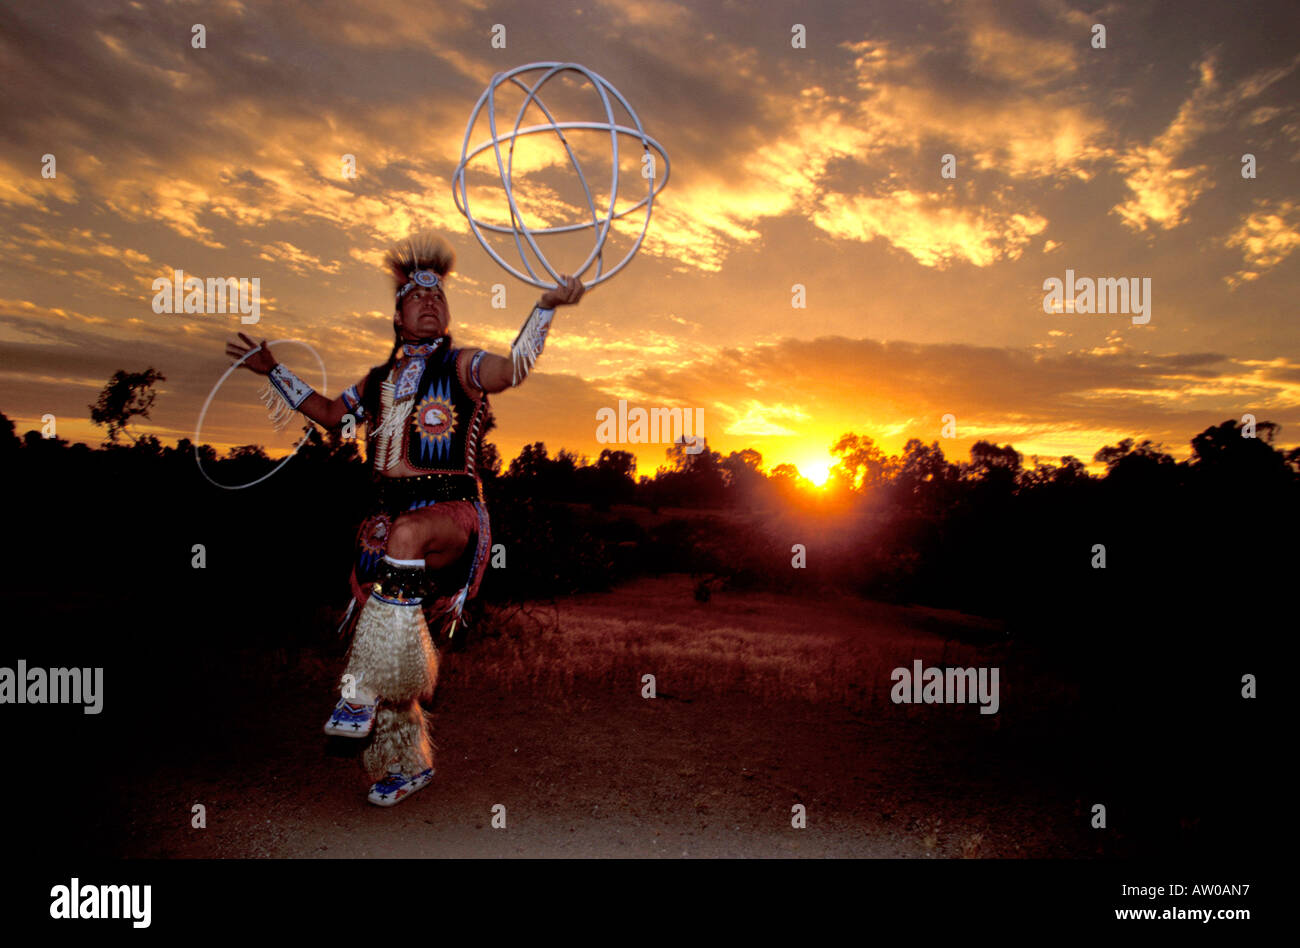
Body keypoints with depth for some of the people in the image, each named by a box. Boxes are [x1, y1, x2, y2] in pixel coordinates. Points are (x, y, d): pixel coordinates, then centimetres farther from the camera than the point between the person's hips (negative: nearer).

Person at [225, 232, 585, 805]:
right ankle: (407, 762, 21)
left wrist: (546, 307, -22)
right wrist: (273, 371, 37)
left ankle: (363, 693, -30)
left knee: (407, 537, -40)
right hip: (386, 516, 6)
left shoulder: (459, 366, 5)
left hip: (450, 511, -6)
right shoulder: (379, 380, 22)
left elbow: (510, 369, -14)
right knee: (378, 636, 3)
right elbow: (329, 412, 34)